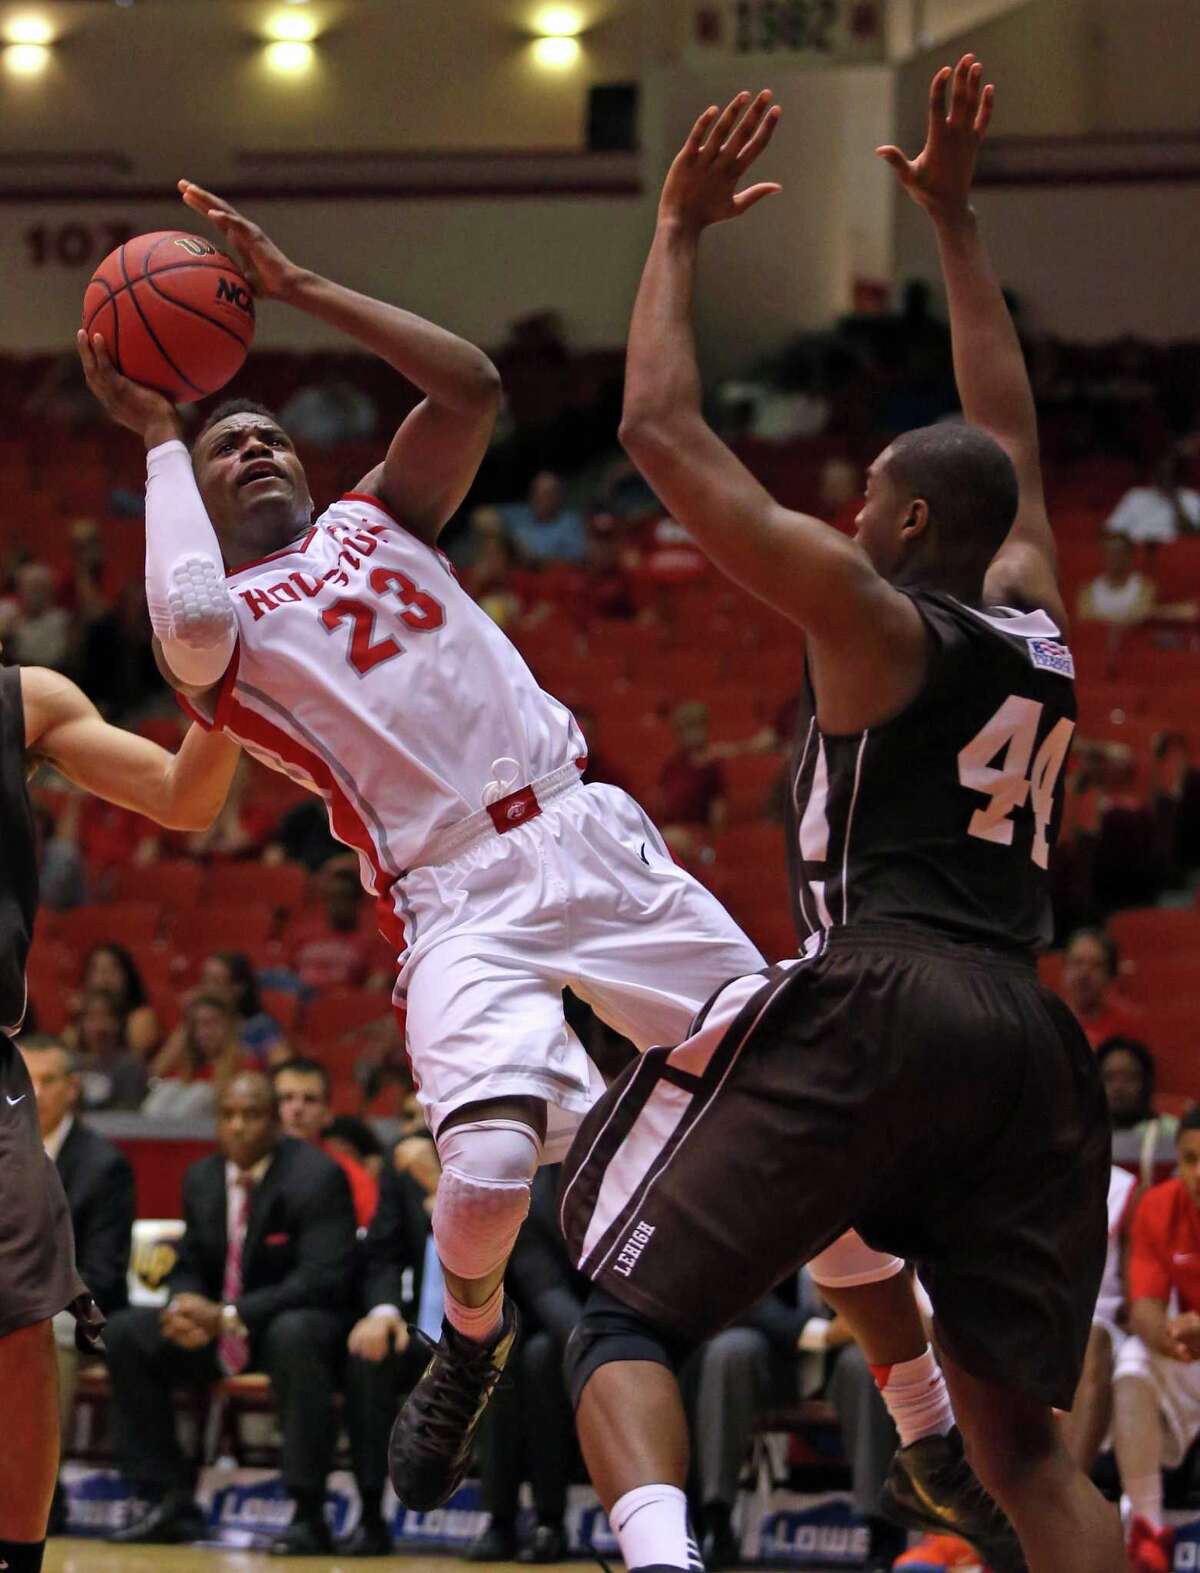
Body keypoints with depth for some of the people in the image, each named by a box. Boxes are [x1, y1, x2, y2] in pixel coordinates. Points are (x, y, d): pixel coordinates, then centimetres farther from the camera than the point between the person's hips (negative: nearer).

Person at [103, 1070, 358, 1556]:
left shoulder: (316, 1177, -16)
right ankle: (171, 1504, -8)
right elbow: (190, 1266, 14)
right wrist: (187, 1308, -13)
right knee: (124, 1333, -11)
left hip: (303, 1322, -7)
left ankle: (309, 1516, -35)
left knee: (293, 1335, -41)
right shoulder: (202, 1179, 5)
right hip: (217, 1328, 7)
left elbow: (323, 1278, -24)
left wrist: (229, 1315, -31)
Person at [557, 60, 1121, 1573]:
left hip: (873, 1011, -6)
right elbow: (1012, 445, 35)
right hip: (1025, 1036, 6)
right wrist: (953, 218, 41)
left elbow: (665, 437, 2)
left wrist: (679, 232, 12)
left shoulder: (872, 617, 0)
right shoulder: (1035, 625, 17)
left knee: (629, 1316, 0)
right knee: (1020, 1432, 9)